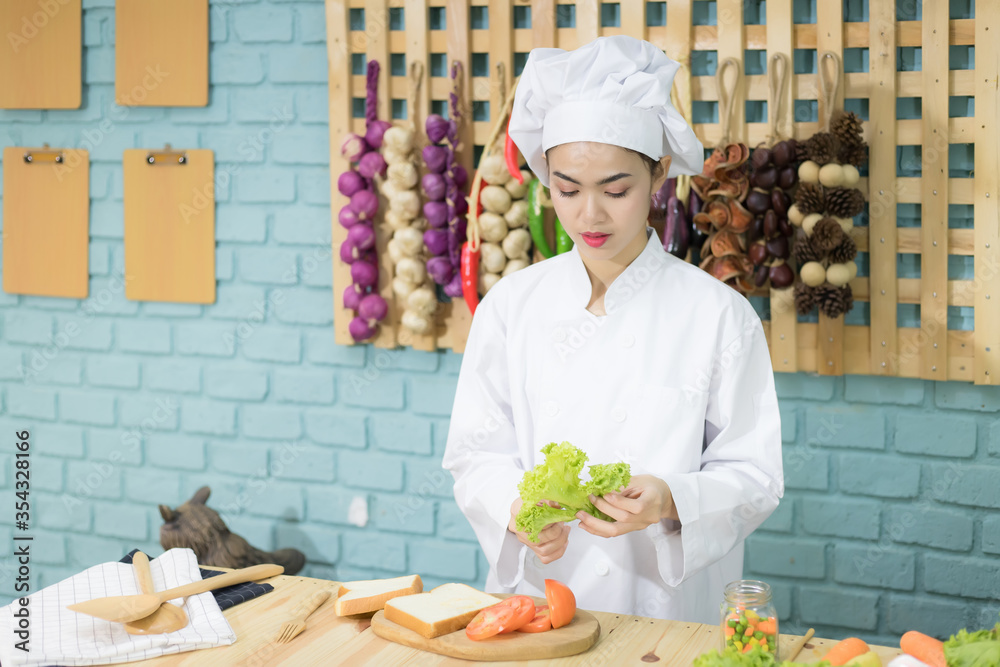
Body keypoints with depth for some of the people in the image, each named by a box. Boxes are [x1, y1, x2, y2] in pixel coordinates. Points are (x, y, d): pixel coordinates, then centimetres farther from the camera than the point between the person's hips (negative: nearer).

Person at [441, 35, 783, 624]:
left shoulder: (719, 314, -3)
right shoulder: (512, 306, 4)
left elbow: (753, 478, -1)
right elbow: (477, 453, 7)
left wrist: (668, 501, -20)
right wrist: (518, 509, -13)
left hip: (666, 610, -2)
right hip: (530, 602, 2)